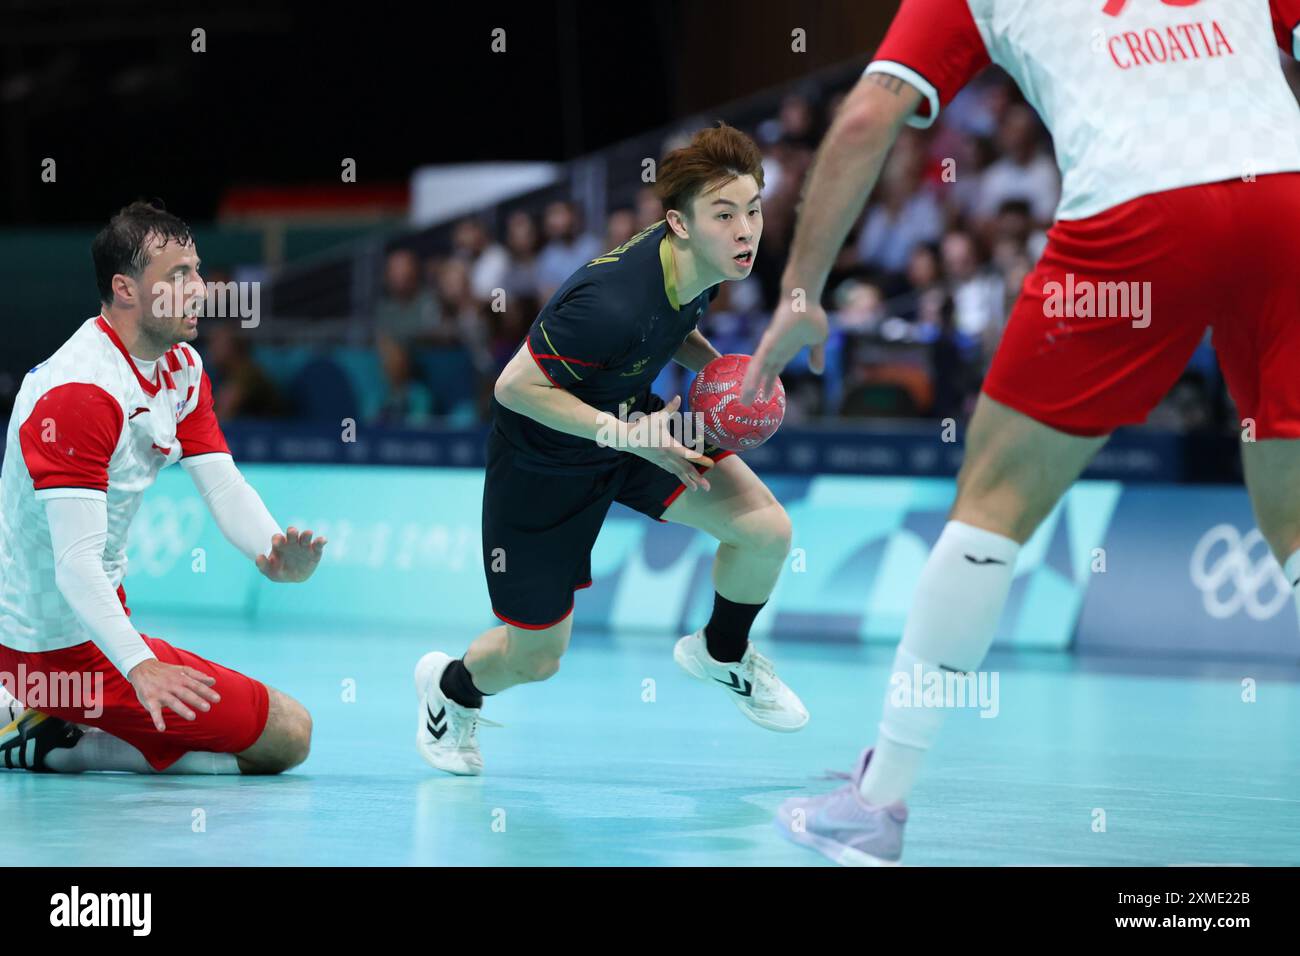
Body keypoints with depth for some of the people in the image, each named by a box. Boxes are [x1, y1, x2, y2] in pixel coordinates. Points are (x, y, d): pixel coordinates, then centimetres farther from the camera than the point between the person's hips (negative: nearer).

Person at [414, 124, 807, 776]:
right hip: (542, 459, -6)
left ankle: (722, 654, 18)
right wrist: (625, 433, -33)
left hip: (630, 419, 6)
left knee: (768, 531, -13)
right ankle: (450, 686, 43)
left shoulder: (699, 264, -14)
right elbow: (515, 385, -29)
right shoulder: (612, 304, -40)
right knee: (535, 660, 6)